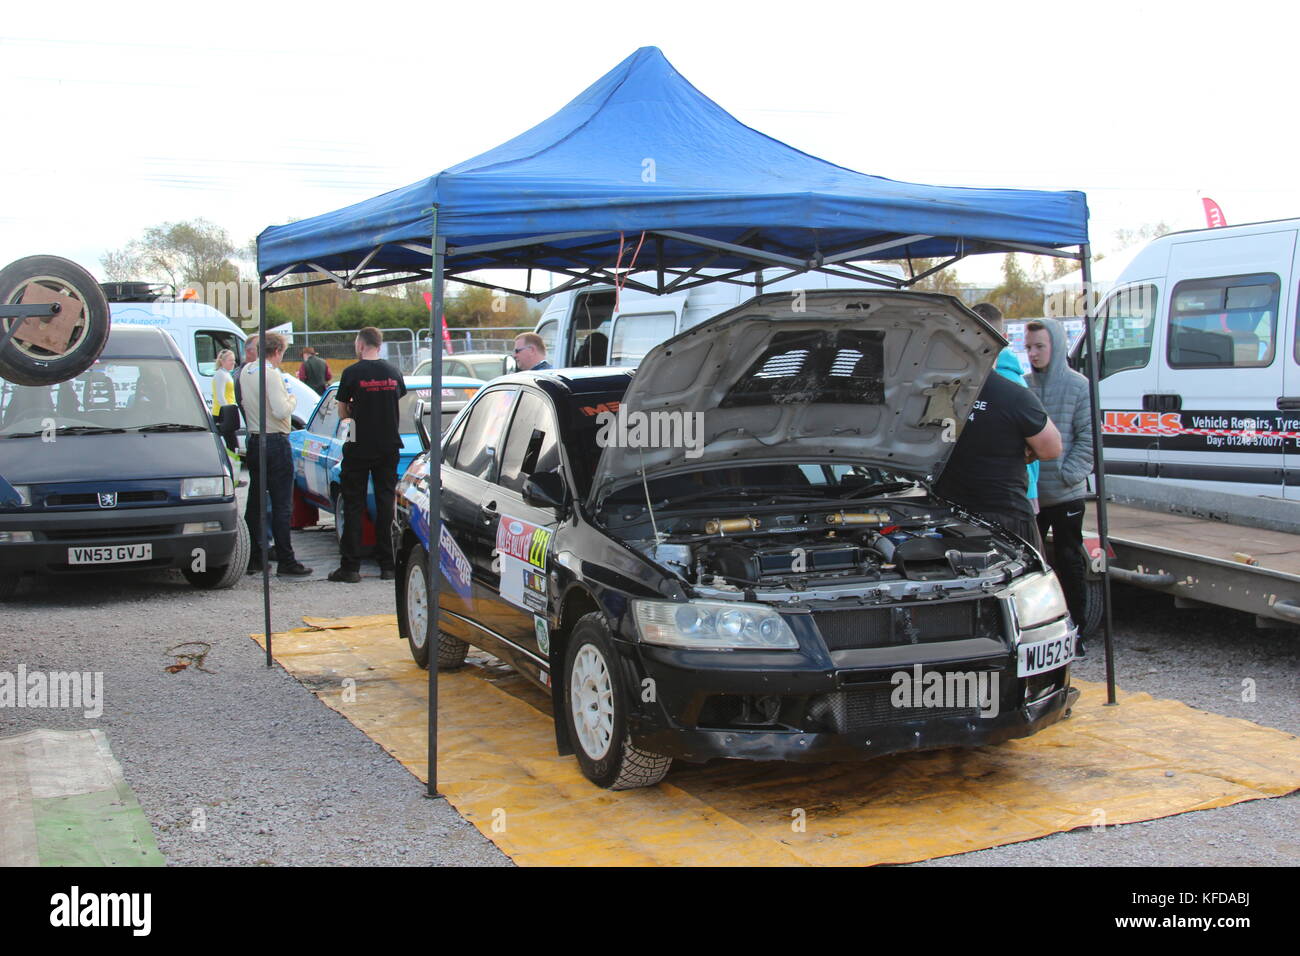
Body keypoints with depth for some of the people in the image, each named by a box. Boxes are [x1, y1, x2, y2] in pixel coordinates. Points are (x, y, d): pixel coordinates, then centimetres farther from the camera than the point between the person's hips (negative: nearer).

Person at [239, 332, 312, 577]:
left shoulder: (245, 371, 9)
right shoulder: (271, 373, -15)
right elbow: (281, 411, -22)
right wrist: (292, 400, -4)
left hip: (254, 441, 8)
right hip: (275, 442, -8)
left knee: (255, 502, 13)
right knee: (282, 504, -5)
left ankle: (253, 557, 18)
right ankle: (286, 561, -4)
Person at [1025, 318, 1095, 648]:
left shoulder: (1078, 386, -4)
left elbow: (1088, 438, -5)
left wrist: (1069, 473, -14)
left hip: (1066, 494, -3)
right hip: (1028, 493, 4)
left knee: (1069, 561, 5)